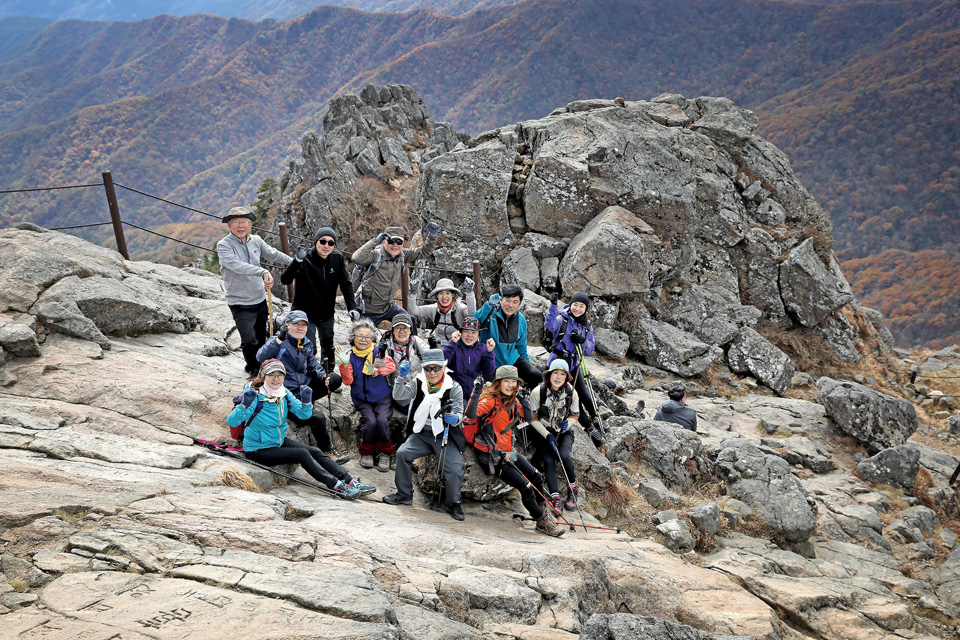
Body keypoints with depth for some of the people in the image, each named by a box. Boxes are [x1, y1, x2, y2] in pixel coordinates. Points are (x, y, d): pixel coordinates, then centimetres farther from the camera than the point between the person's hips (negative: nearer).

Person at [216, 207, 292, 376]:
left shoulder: (256, 241, 4)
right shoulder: (224, 245, -14)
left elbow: (273, 254, 20)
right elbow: (237, 265, -30)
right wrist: (263, 272, -41)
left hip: (260, 299, 6)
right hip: (240, 303, -6)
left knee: (261, 339, 17)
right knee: (249, 341, -14)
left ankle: (260, 368, 36)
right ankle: (253, 369, 11)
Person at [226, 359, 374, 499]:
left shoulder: (284, 394, -1)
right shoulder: (255, 397, -20)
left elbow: (304, 414, -3)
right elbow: (231, 421, -30)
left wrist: (306, 401, -24)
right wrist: (244, 405, -48)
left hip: (279, 441, 7)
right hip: (258, 450, -7)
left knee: (315, 452, -9)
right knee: (302, 454, -22)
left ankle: (350, 481, -14)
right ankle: (337, 486, -25)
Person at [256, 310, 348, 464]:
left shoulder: (307, 345, 13)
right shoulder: (279, 342, -8)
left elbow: (313, 365, 21)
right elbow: (261, 357, -24)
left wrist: (323, 376, -1)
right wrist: (279, 339, -35)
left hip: (304, 387, 8)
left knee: (335, 379, -2)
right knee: (317, 417, -24)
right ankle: (326, 450, -1)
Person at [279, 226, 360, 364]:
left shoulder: (338, 258, -8)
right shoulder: (305, 259, -21)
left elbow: (346, 284, 2)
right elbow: (285, 280, -31)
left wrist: (352, 307, -8)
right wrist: (297, 261, -46)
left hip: (327, 313, 5)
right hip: (305, 313, -5)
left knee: (328, 347, 23)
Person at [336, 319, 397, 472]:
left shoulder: (378, 352, 0)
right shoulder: (349, 355, 2)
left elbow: (391, 366, -17)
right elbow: (348, 381, -7)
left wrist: (376, 371, -33)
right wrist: (345, 364, -23)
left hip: (381, 397, 0)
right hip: (361, 400, 1)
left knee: (382, 420, -27)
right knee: (370, 421, -26)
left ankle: (385, 453, -3)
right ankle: (366, 452, -1)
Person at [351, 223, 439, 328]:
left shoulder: (402, 255, -2)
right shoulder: (376, 255, -22)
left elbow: (424, 252, 5)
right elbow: (357, 259, -40)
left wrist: (432, 235, -12)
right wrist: (376, 241, -35)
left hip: (388, 306, 6)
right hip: (369, 310, -6)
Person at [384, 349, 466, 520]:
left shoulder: (454, 388, -6)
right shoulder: (418, 383, 2)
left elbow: (459, 413, -10)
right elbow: (399, 396, -9)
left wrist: (454, 418, -34)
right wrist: (401, 378, -25)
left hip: (445, 436, -3)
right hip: (422, 434, 3)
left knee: (455, 470, -20)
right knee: (402, 453, -19)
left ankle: (453, 503, 9)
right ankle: (404, 495, 1)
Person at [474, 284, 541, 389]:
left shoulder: (521, 320, 1)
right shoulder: (491, 313, -16)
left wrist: (527, 364, 18)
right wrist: (489, 305, -44)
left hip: (513, 360, 4)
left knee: (535, 376, -12)